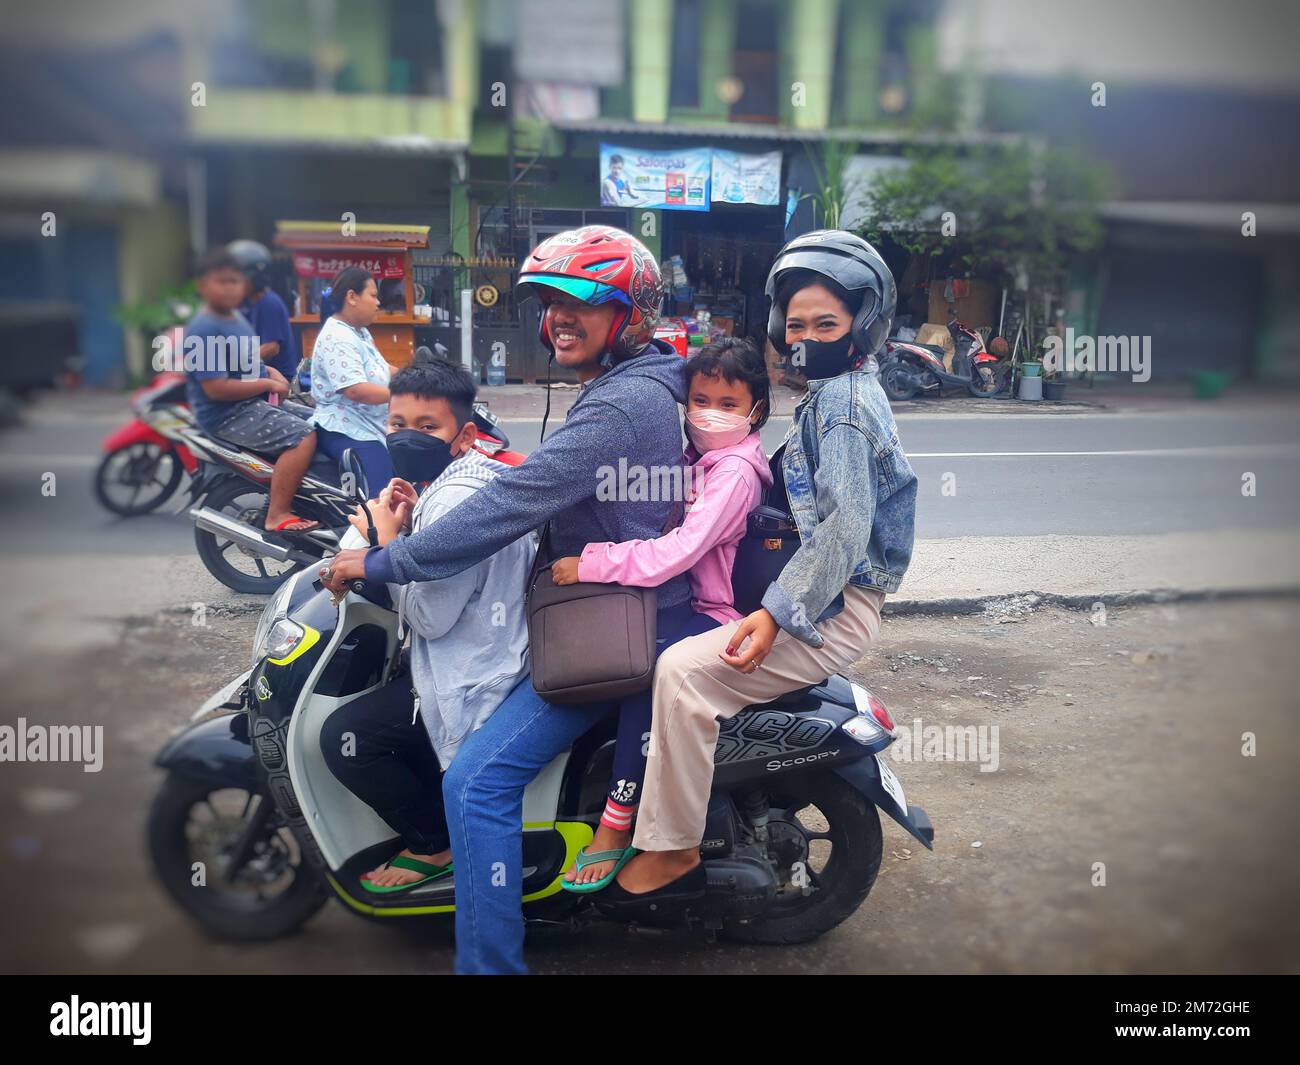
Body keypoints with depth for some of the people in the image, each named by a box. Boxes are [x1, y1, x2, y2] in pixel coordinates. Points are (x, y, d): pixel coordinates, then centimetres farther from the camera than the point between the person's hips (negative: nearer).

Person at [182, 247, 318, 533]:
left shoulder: (236, 317, 12)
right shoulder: (204, 330, -19)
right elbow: (217, 388, -25)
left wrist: (272, 372, 7)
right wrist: (268, 385, -16)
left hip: (254, 403, 10)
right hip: (228, 415, -10)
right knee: (303, 437, -25)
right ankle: (278, 516, -22)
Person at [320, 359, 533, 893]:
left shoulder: (456, 498, -24)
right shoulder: (487, 474, 9)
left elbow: (431, 616, -23)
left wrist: (387, 542, -14)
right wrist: (413, 525, 1)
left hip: (472, 678, -11)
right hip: (501, 651, 11)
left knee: (344, 738, -10)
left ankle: (435, 845, 8)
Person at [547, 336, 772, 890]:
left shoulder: (735, 471, -16)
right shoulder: (696, 456, 13)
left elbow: (679, 551, -26)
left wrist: (591, 565, -24)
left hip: (716, 612, -9)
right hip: (681, 598, 10)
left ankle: (615, 827, -22)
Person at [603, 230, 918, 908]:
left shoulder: (841, 399, -15)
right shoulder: (837, 394, 18)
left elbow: (845, 526, -24)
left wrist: (775, 614, -28)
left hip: (835, 610, -11)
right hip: (821, 596, 11)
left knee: (684, 670, -26)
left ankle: (673, 852, -15)